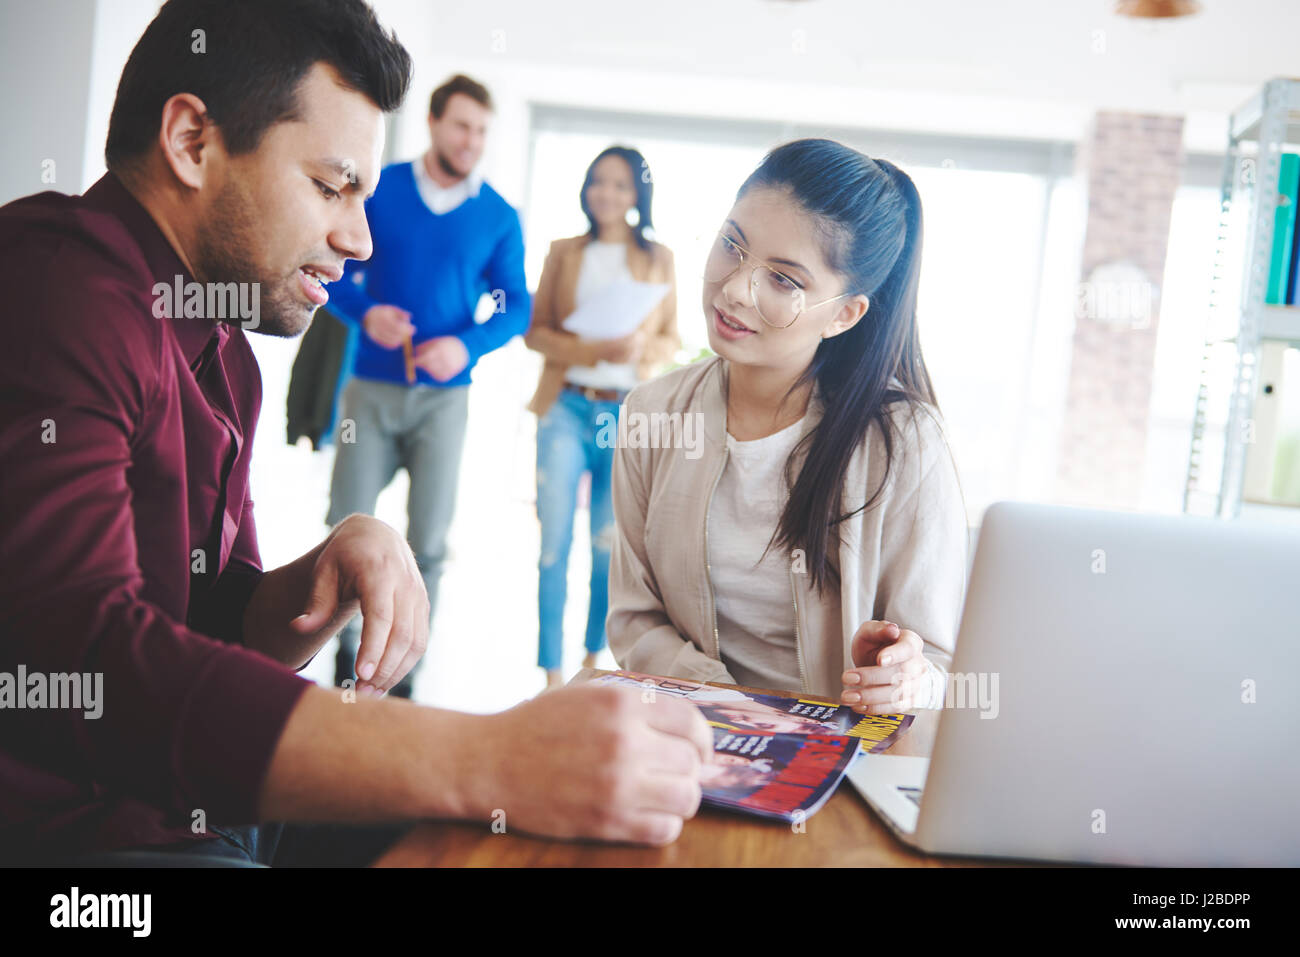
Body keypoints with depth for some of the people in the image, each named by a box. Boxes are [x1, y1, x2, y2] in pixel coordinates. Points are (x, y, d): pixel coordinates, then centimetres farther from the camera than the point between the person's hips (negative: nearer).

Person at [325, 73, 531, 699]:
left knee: (427, 544, 0)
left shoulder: (499, 217, 4)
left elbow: (515, 307, 5)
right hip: (371, 387, 0)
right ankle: (350, 652, 25)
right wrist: (365, 313, -14)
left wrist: (466, 346, -13)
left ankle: (402, 675, 14)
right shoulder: (378, 190, 3)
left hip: (444, 395, 0)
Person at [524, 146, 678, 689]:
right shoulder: (564, 253, 12)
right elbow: (536, 331, 6)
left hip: (628, 414, 0)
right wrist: (591, 350, -12)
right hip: (567, 408, 0)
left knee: (610, 545, 5)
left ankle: (594, 655, 25)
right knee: (555, 540, -5)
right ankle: (551, 672, 2)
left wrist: (641, 347, -13)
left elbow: (672, 339, 10)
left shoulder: (659, 258, 10)